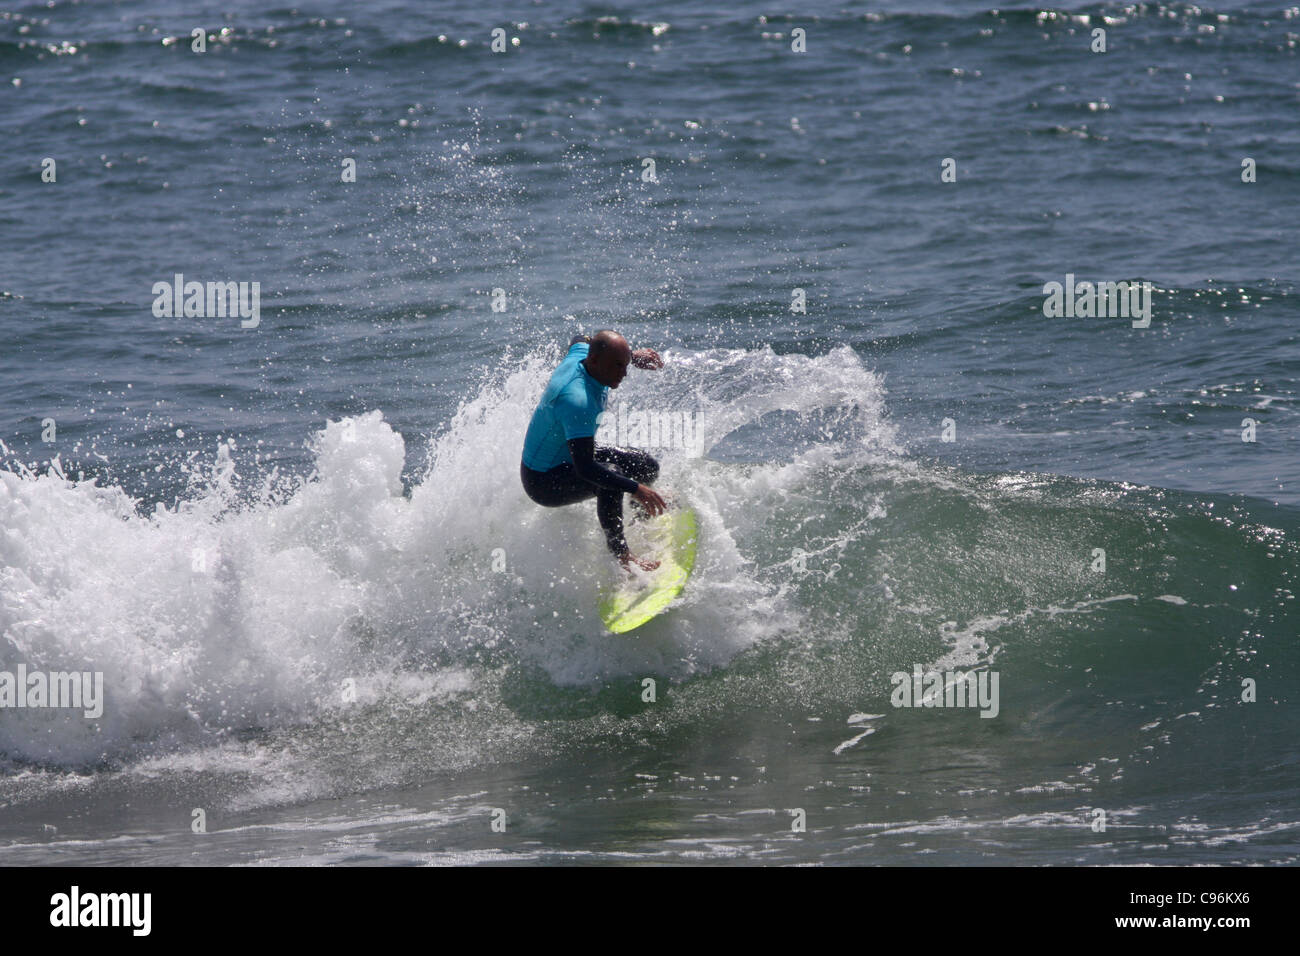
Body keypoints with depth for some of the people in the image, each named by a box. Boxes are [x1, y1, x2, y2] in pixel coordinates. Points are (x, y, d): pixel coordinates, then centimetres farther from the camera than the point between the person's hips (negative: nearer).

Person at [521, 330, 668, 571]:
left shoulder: (581, 353, -11)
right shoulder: (578, 400, -39)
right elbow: (584, 469, -43)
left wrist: (633, 355, 13)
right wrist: (635, 488, -43)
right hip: (544, 483, -10)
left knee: (647, 468, 15)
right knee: (611, 473, -36)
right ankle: (620, 554, -27)